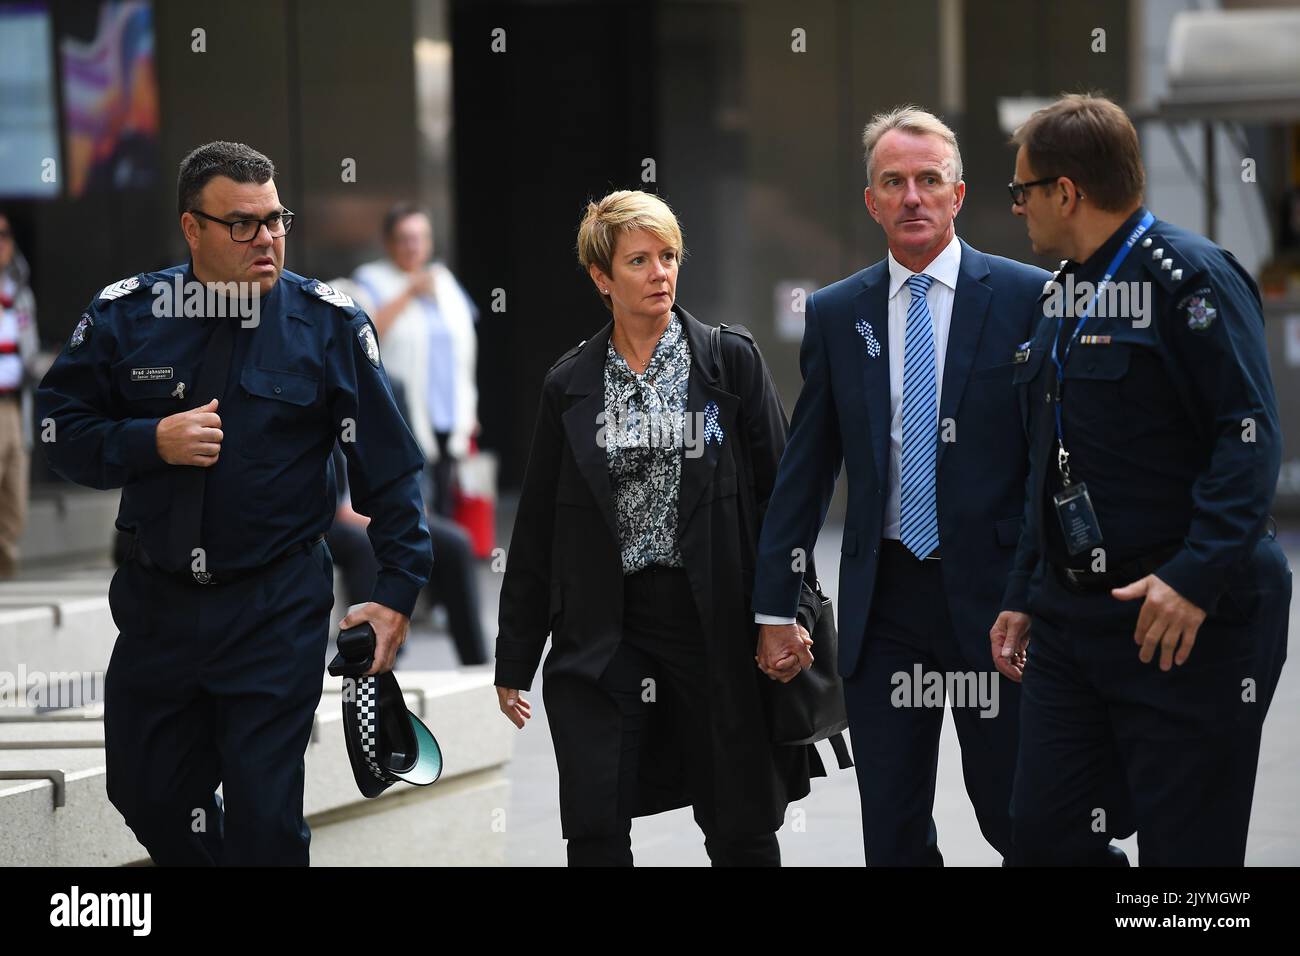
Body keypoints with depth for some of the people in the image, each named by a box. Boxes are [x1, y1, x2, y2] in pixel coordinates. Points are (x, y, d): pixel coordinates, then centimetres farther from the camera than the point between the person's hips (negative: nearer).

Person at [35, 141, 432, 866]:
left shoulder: (328, 323, -5)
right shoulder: (125, 314, 0)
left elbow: (389, 463, -3)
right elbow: (62, 430, 4)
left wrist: (399, 588, -7)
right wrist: (152, 442, -14)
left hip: (278, 609, -3)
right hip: (157, 598, 3)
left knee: (264, 815, -5)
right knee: (148, 793, 13)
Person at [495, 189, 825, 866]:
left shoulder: (731, 360, 1)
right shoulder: (569, 384, 6)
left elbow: (781, 489, 0)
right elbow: (536, 531, 9)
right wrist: (514, 659, 8)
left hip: (714, 621, -1)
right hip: (605, 631, 1)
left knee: (741, 831, 5)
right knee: (594, 833, -3)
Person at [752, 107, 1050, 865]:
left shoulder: (1026, 297, -2)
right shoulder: (835, 314, 8)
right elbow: (806, 469, 10)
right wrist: (776, 609, 7)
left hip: (992, 593, -3)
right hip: (883, 602, 3)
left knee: (1013, 817, 1)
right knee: (892, 832, 5)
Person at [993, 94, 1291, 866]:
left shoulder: (1189, 275, -10)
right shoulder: (1064, 294, 17)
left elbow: (1251, 438, -19)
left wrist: (1197, 577, -27)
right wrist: (1024, 597, 20)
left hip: (1186, 625, -8)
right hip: (1069, 620, 8)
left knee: (1187, 846, -4)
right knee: (1045, 834, 4)